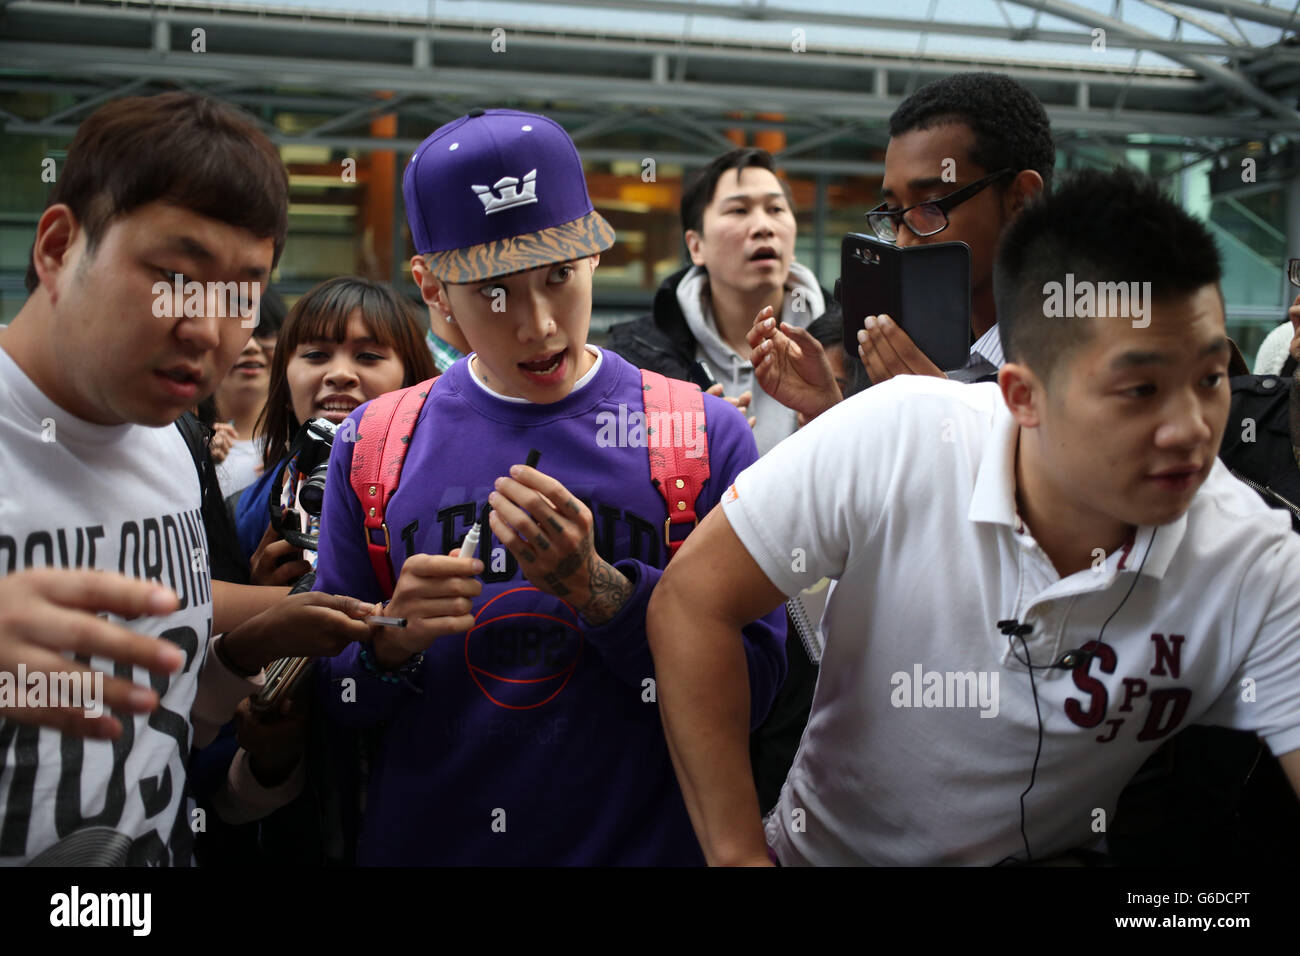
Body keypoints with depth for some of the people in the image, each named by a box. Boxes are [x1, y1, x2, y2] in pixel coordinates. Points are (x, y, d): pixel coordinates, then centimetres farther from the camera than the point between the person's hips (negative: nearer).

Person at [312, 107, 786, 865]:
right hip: (421, 842, 2)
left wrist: (594, 587, -22)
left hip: (642, 843, -1)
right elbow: (332, 706, 3)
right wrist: (391, 644, -17)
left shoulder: (708, 435, -7)